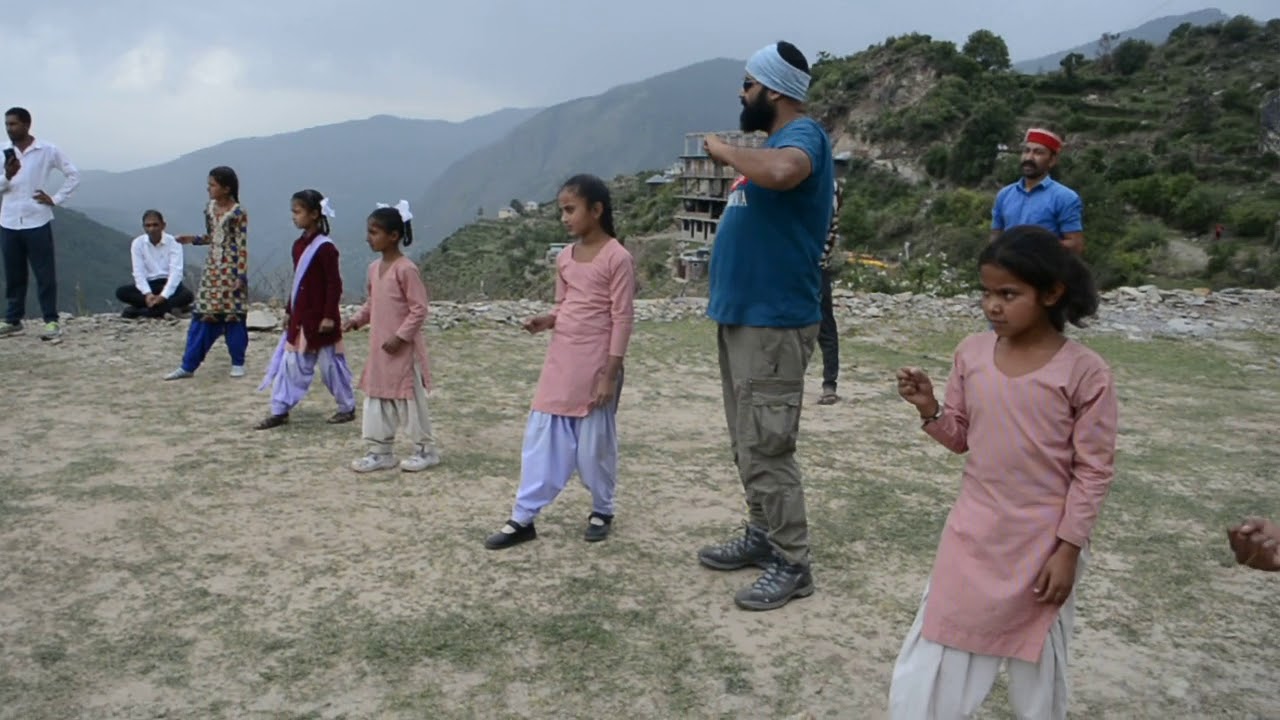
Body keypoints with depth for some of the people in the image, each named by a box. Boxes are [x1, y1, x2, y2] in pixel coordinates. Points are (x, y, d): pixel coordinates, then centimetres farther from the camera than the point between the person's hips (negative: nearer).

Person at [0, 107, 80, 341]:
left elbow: (73, 174, 2)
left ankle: (51, 321, 2)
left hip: (37, 222, -4)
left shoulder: (47, 150, -2)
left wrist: (55, 199, -3)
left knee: (45, 273, -2)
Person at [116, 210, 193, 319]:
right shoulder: (137, 243, -4)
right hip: (149, 284, 2)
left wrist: (163, 296, -32)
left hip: (170, 284, -2)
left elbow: (176, 272, -20)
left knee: (187, 295, -34)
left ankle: (139, 311, -31)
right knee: (121, 292, -23)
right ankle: (169, 307, -29)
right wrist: (147, 294, -28)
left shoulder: (173, 242, -10)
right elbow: (138, 272, -10)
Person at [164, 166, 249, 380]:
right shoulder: (210, 208, 8)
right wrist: (193, 239, 4)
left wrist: (241, 276, -16)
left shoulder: (238, 213, -12)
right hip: (212, 268, 6)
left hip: (230, 270, -6)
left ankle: (238, 363, 17)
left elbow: (242, 246, -13)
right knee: (202, 316, 5)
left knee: (233, 316, 2)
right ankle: (188, 366, 7)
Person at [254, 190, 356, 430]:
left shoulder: (325, 247, -16)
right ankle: (280, 411, 14)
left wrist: (329, 316, -19)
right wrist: (289, 310, 15)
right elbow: (298, 282, 15)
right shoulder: (298, 245, 9)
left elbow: (334, 284, -17)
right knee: (290, 363, 8)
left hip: (320, 318, -8)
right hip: (299, 318, 8)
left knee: (330, 364, 4)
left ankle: (347, 407, 19)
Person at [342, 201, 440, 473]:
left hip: (403, 350, -8)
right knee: (376, 400, 12)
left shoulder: (406, 269, -17)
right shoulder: (374, 267, 8)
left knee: (410, 401, 2)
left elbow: (419, 309, -17)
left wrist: (400, 336, -20)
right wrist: (357, 320, 3)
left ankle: (426, 450, 17)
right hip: (378, 348, 8)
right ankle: (380, 451, 22)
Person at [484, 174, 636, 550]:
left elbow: (623, 318, -13)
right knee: (540, 437, 7)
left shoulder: (617, 258, -12)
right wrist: (546, 320, -6)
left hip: (595, 366, -7)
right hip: (560, 362, 7)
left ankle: (602, 511, 27)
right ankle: (523, 518, 14)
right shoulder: (565, 257, 9)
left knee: (594, 442, 6)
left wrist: (610, 374, -15)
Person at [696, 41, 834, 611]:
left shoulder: (804, 135, -14)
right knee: (748, 445, 16)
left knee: (767, 448, -6)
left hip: (774, 322, -10)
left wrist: (726, 151, -21)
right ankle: (762, 537, 29)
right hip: (743, 316, 10)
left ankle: (792, 565, 5)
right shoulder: (773, 143, 18)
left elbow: (780, 173, -38)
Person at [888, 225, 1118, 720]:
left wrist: (1068, 548, -11)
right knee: (936, 658, 10)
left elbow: (1094, 471, -10)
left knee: (1038, 668, 16)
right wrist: (929, 409, -12)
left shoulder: (1084, 372, -14)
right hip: (974, 534, 3)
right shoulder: (972, 353, -3)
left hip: (1042, 544, -3)